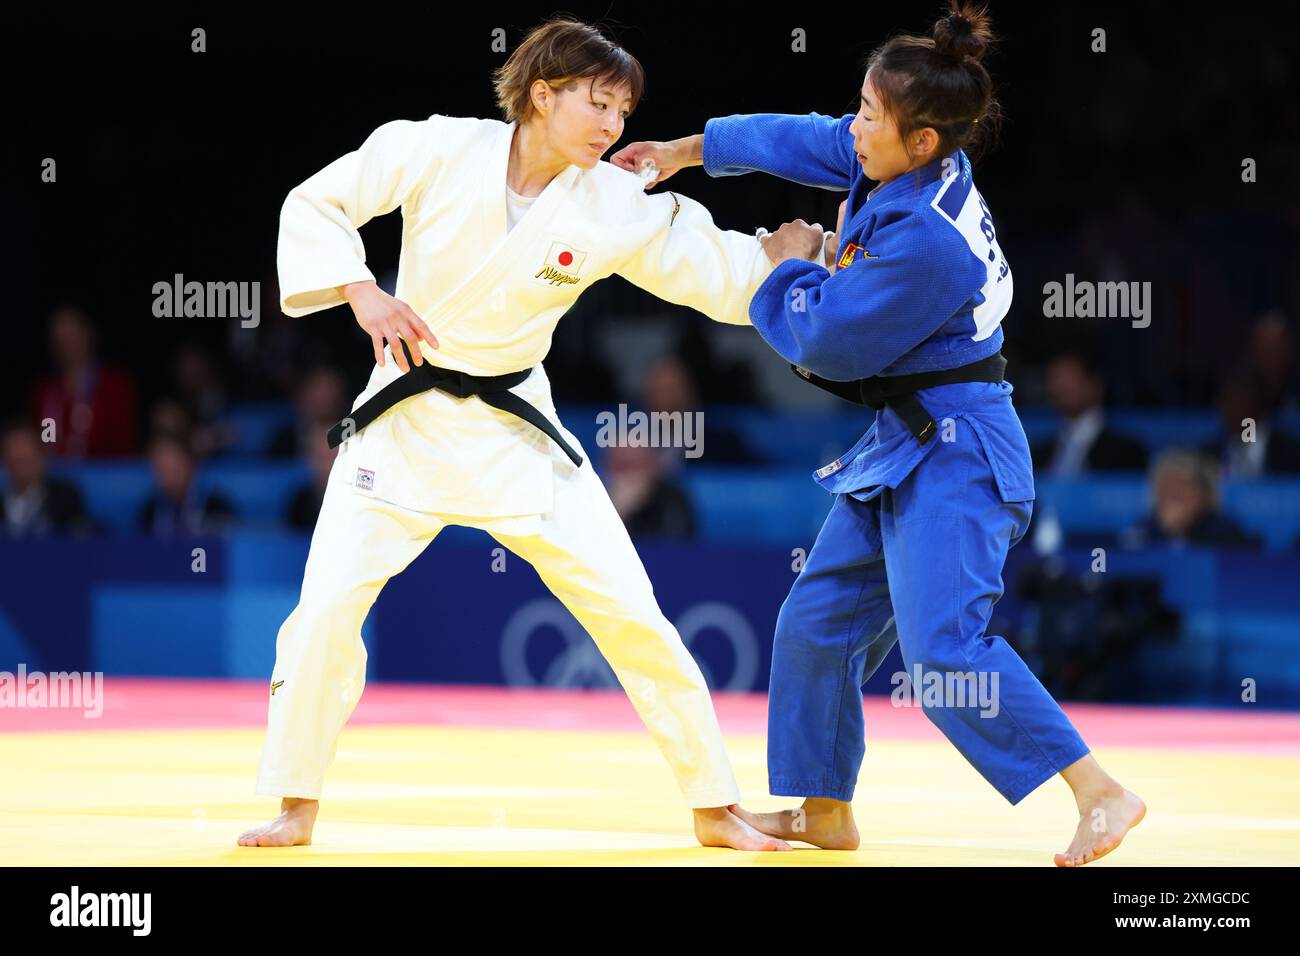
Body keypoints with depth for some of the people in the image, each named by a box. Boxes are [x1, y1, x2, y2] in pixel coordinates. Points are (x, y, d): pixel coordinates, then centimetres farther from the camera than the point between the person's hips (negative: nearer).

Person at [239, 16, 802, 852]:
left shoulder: (618, 209, -9)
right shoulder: (438, 151, -13)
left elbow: (723, 277, -5)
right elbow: (315, 206, -7)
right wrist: (362, 292, -21)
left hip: (516, 429, 1)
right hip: (406, 421, -1)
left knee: (632, 616, -2)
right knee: (329, 605, -9)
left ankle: (715, 807, 11)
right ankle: (297, 806, 9)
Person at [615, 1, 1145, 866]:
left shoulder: (925, 240, -27)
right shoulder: (899, 167, 0)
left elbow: (826, 343, -18)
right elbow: (801, 140, 18)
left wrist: (794, 266, 0)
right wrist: (682, 152, 25)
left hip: (951, 455, -10)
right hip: (905, 446, 10)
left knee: (944, 647, -21)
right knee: (819, 620, 16)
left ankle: (1101, 795, -20)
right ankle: (825, 810, 28)